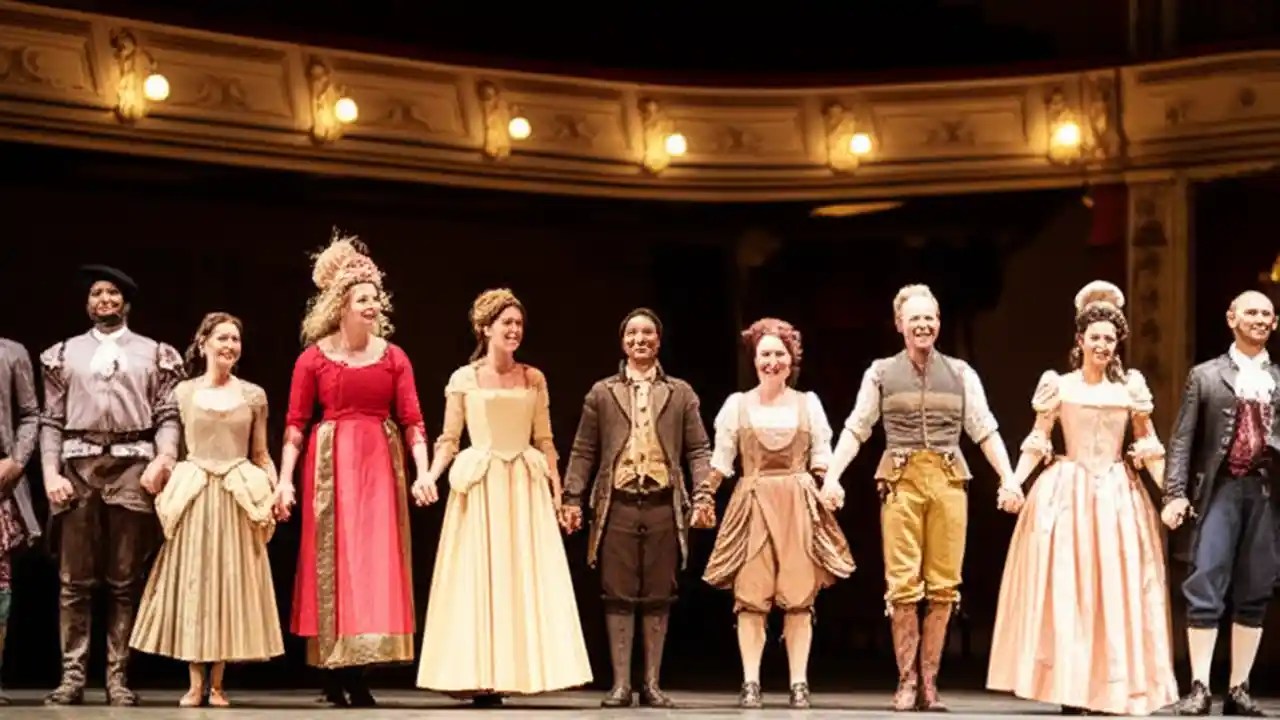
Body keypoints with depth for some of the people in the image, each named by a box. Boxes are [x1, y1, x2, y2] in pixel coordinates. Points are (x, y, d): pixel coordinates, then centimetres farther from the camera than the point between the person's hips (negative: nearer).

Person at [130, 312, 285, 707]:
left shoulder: (254, 395, 7)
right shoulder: (184, 393, 4)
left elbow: (260, 454, 9)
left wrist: (277, 488, -3)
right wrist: (162, 486, -6)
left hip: (238, 498, 1)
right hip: (193, 496, -1)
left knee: (231, 586, 1)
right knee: (192, 584, 0)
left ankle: (217, 684, 8)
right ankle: (195, 684, 5)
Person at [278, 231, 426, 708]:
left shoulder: (393, 357, 5)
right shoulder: (314, 358, 0)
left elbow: (412, 421, 0)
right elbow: (295, 424, -2)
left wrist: (423, 471, -12)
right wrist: (285, 480, -9)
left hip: (379, 466, 2)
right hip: (331, 466, -2)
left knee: (374, 564, -1)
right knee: (333, 563, 1)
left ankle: (355, 673, 3)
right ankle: (335, 674, 7)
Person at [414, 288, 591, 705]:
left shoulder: (534, 378, 9)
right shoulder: (463, 379, 2)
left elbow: (544, 440, 10)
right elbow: (449, 439, 2)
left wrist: (558, 490, 5)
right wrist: (430, 475, -14)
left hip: (526, 488, 2)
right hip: (480, 487, -2)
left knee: (525, 579, -1)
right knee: (478, 580, -3)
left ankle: (511, 673, 4)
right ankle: (478, 678, -1)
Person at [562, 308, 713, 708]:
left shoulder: (680, 393, 12)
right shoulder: (602, 393, 11)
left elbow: (698, 450, 8)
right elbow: (584, 451, 8)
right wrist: (572, 497, -1)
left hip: (664, 506, 1)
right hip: (618, 506, 0)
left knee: (658, 597, 3)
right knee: (619, 596, -1)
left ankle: (652, 684, 9)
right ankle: (621, 684, 3)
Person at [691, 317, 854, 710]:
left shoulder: (809, 403, 10)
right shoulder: (738, 403, 8)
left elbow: (822, 458, 9)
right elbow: (721, 459, 6)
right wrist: (704, 498, -2)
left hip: (799, 504, 1)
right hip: (753, 504, 0)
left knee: (799, 597, -1)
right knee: (750, 596, -6)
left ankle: (799, 684, 2)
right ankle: (751, 684, -4)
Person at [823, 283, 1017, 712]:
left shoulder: (960, 372, 10)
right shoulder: (881, 372, 8)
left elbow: (985, 430, 7)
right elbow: (856, 429, 5)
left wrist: (1007, 477, -5)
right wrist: (832, 475, -7)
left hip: (948, 480, 1)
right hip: (901, 479, -1)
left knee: (943, 585, 0)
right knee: (903, 584, -5)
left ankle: (929, 681, 7)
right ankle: (907, 682, 0)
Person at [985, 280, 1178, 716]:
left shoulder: (1129, 386, 6)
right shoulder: (1059, 385, 3)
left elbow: (1148, 444, 9)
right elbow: (1037, 442, 3)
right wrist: (1014, 482, -10)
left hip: (1118, 495, 2)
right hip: (1068, 493, -1)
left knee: (1118, 590, -1)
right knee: (1066, 589, -5)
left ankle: (1114, 688, 4)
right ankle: (1071, 688, -2)